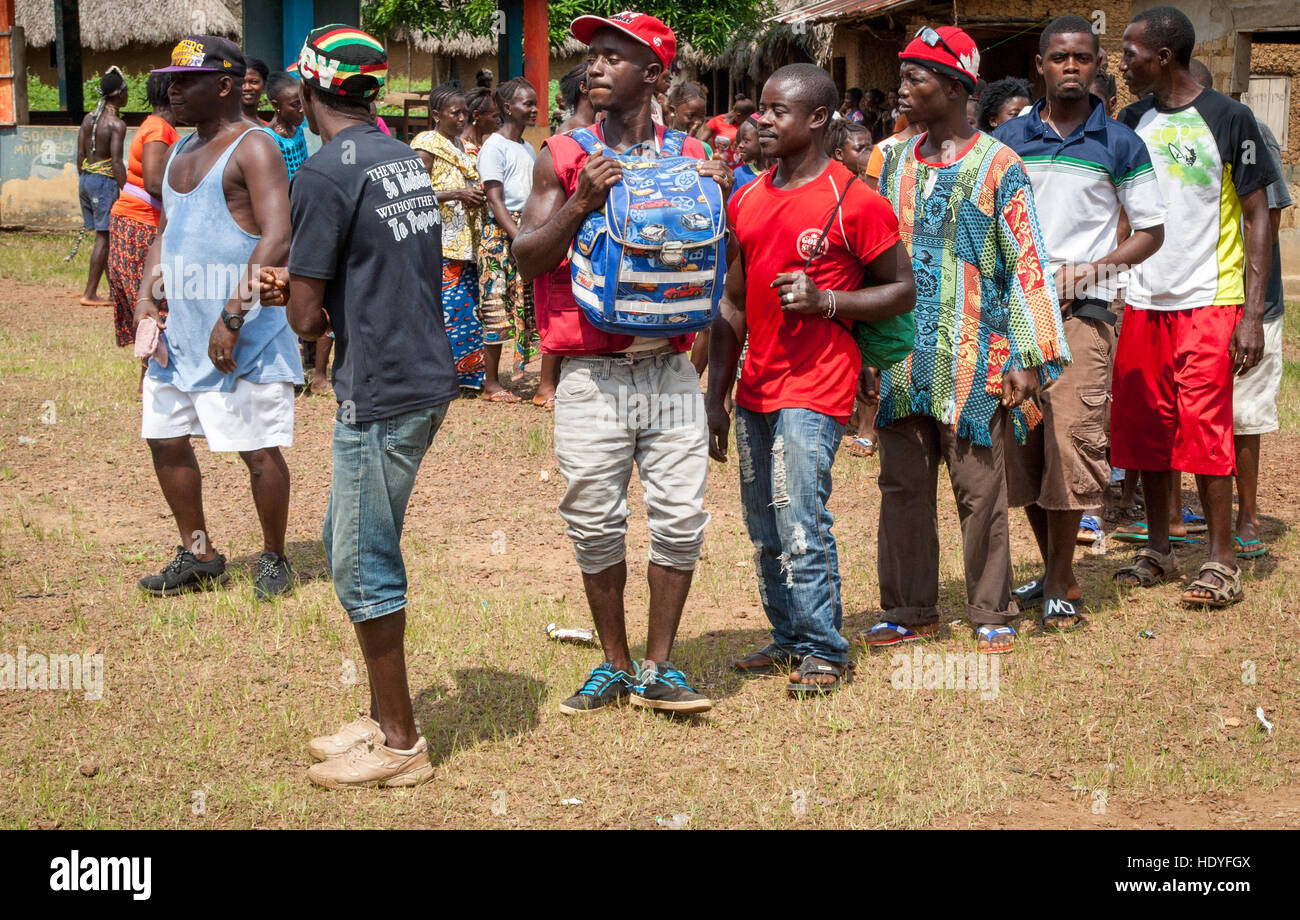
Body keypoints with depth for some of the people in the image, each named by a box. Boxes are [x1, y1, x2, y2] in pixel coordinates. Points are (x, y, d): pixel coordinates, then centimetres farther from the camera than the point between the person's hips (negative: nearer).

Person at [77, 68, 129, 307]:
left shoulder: (88, 119, 9)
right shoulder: (116, 124, -14)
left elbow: (80, 155, 12)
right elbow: (116, 162, -18)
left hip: (86, 179, 8)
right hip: (105, 180, -8)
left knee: (103, 234, 15)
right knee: (104, 237, -3)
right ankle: (90, 294, -3)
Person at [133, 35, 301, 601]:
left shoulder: (253, 148, -12)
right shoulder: (182, 151, 15)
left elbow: (277, 240, -21)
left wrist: (233, 319, -25)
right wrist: (145, 298, 6)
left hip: (244, 336, -8)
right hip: (179, 331, 9)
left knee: (260, 450, -2)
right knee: (166, 439, 11)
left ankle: (273, 558, 16)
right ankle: (198, 555, 25)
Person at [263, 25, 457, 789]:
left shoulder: (327, 173, -15)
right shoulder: (406, 160, 11)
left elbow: (306, 317, -14)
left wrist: (310, 308, 8)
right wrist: (302, 288, 9)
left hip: (382, 394, -9)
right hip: (428, 378, 9)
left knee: (364, 565, 2)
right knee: (351, 546, 19)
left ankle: (400, 741, 11)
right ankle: (383, 717, 28)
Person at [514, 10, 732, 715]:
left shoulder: (690, 159, 7)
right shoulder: (564, 159, 4)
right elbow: (527, 260, -2)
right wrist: (580, 203, -16)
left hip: (670, 371, 1)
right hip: (591, 374, -1)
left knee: (679, 517, -1)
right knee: (595, 523, 3)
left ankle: (658, 670, 11)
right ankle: (613, 665, 18)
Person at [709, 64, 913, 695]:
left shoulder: (854, 202, -8)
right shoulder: (746, 202, 11)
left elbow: (902, 291, -4)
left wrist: (824, 300, -19)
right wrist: (716, 398, 12)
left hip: (815, 387, -7)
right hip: (757, 389, 7)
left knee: (801, 522, -11)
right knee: (763, 530, 11)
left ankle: (823, 651, 0)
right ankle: (788, 638, 23)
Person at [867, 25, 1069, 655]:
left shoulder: (996, 166, -3)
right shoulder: (894, 162, 12)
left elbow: (1027, 264, -5)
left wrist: (1030, 356, -11)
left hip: (973, 360, -5)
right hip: (901, 360, 5)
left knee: (979, 489, 0)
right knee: (902, 485, 8)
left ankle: (991, 615, 11)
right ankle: (909, 611, 18)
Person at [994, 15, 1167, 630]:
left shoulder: (1119, 145, 2)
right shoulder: (1008, 140, 8)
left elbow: (1151, 233, 5)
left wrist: (1091, 269, -10)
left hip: (1081, 310, -3)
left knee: (1071, 439, -9)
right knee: (1020, 444, 6)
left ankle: (1060, 586, 0)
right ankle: (1054, 572, 20)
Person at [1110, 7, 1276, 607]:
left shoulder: (1227, 120, -5)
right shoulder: (1133, 122, 10)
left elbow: (1258, 218, -5)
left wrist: (1253, 314, -12)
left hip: (1208, 302, -5)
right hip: (1142, 303, 5)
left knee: (1204, 428, -7)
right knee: (1145, 427, 7)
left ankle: (1222, 562, 1)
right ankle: (1158, 551, 20)